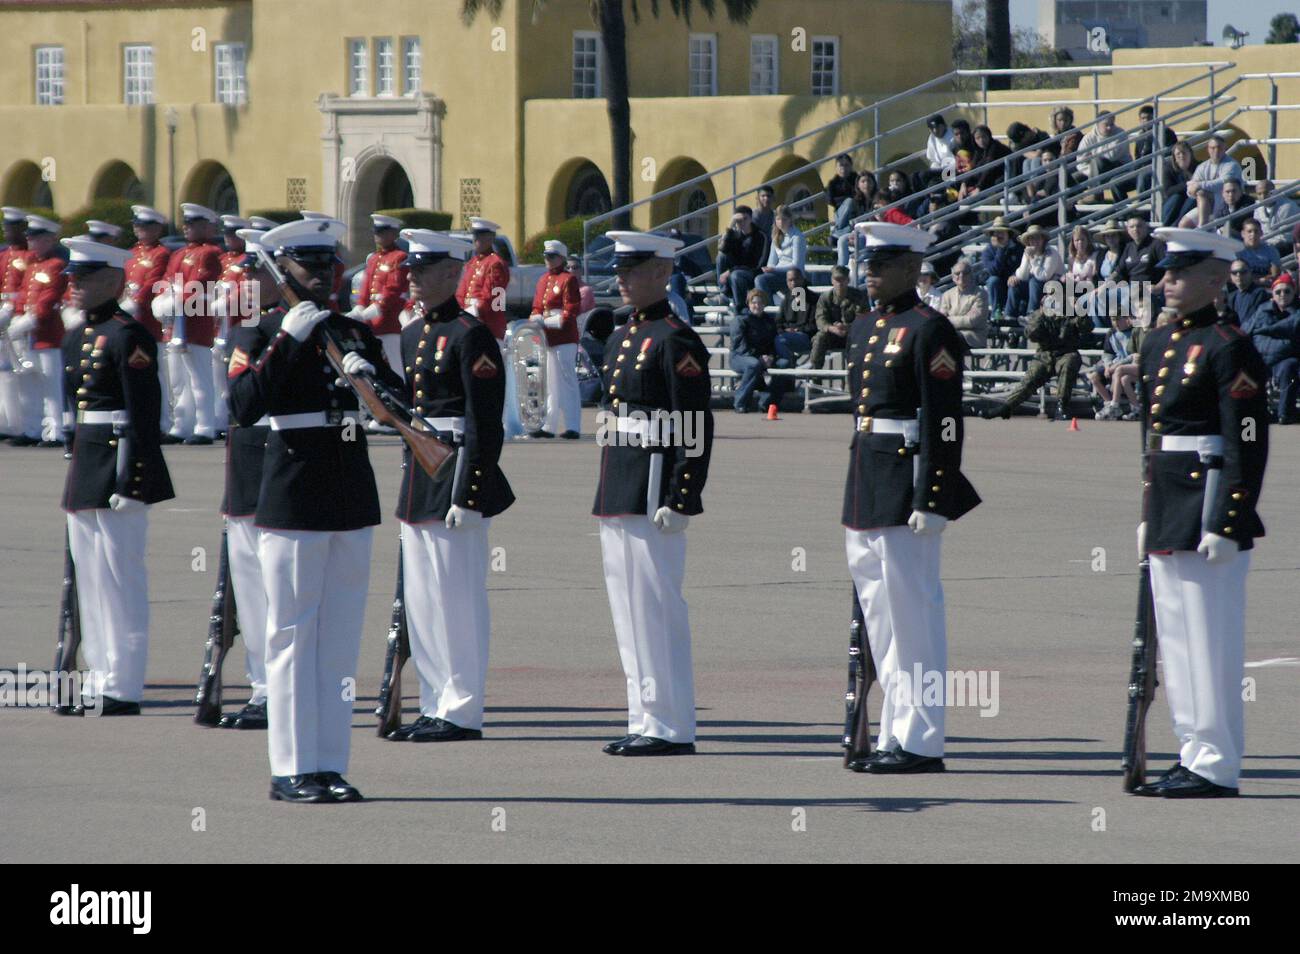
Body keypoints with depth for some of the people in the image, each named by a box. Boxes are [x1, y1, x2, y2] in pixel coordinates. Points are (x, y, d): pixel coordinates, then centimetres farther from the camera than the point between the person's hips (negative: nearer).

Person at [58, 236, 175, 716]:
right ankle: (99, 684, 20)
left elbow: (143, 413, -17)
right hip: (86, 465, 10)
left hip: (118, 463, -10)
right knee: (91, 582, 13)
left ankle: (122, 690, -2)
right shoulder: (81, 336, 15)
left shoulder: (127, 335, -13)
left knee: (120, 581, -5)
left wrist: (129, 479, -21)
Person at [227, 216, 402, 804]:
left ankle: (331, 765, 11)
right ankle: (291, 770, 1)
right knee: (293, 637, -2)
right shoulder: (264, 334, -3)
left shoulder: (356, 333, 12)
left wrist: (369, 376, -11)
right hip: (293, 504, -5)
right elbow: (242, 409, -17)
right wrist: (287, 341, -21)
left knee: (340, 639, 7)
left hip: (351, 501, 5)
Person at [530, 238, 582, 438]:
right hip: (547, 338, 8)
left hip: (564, 338, -8)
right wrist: (537, 319, -2)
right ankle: (549, 426, 15)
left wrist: (549, 321, -17)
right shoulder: (543, 280, 16)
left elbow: (572, 310, -12)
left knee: (567, 382, -8)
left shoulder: (568, 279, -7)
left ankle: (573, 427, -8)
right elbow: (537, 307, 19)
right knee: (549, 384, 11)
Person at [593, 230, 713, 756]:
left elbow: (694, 430, -15)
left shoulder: (675, 341, -11)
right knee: (627, 609, 11)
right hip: (617, 492, 10)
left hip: (654, 490, -10)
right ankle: (645, 721, 16)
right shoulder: (621, 339, 17)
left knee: (656, 606, -7)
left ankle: (671, 727, -3)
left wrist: (679, 500, -20)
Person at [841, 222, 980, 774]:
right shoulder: (864, 329, 16)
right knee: (881, 619, 13)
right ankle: (897, 734, 19)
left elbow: (944, 423, -17)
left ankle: (921, 743, -1)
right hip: (866, 490, 9)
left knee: (912, 616, -5)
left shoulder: (928, 331, -12)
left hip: (906, 490, -9)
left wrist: (931, 500, -21)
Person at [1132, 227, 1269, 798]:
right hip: (1167, 509, 9)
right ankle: (1193, 754, 19)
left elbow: (1248, 445, -15)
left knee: (1211, 641, -5)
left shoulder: (1228, 349, -12)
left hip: (1209, 500, -9)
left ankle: (1217, 766, -1)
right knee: (1176, 638, 12)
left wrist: (1226, 525, -19)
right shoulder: (1159, 345, 14)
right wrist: (1147, 515, 19)